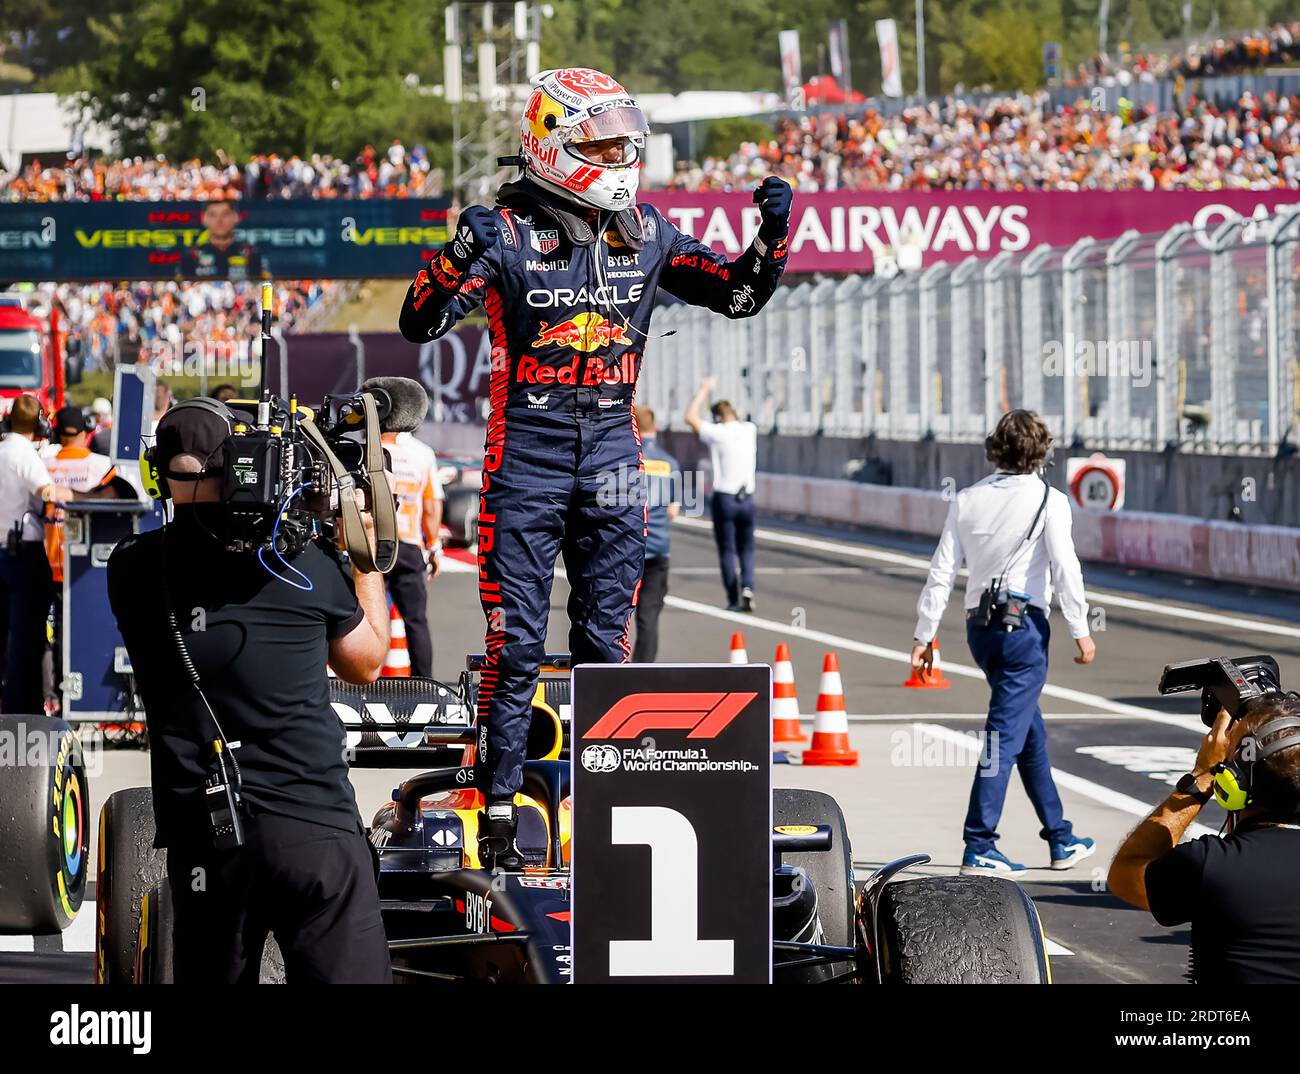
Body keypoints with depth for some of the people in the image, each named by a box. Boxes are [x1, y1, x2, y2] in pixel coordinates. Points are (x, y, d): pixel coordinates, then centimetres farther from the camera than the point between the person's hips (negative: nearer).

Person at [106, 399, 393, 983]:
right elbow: (366, 662, 14)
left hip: (199, 839, 3)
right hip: (313, 828, -3)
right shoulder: (305, 563, -4)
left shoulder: (131, 568, 1)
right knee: (349, 978, -2)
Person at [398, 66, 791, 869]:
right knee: (516, 643, -4)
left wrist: (774, 232, -2)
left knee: (606, 640, 8)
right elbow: (420, 325, -14)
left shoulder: (645, 231, 6)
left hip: (612, 454, 4)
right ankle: (499, 809, 1)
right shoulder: (507, 231, -8)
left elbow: (739, 294, 16)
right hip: (527, 452, -4)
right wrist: (459, 257, -32)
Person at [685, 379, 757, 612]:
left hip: (724, 498, -3)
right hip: (747, 498, 3)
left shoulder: (718, 433, -8)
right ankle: (747, 586, -12)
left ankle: (733, 600, 2)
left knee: (727, 551, 4)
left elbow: (691, 417, 0)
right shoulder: (750, 430, 5)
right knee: (746, 549, 12)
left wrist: (704, 390, 7)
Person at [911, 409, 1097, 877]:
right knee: (1006, 734, -6)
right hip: (1024, 624, -6)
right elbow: (1065, 568, -13)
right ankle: (979, 848, -10)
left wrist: (924, 634, 8)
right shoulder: (1048, 500, -6)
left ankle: (1061, 839, 26)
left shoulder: (967, 500, 7)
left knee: (1032, 732, 17)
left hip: (980, 627, 6)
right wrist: (1081, 631, -7)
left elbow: (942, 571, 5)